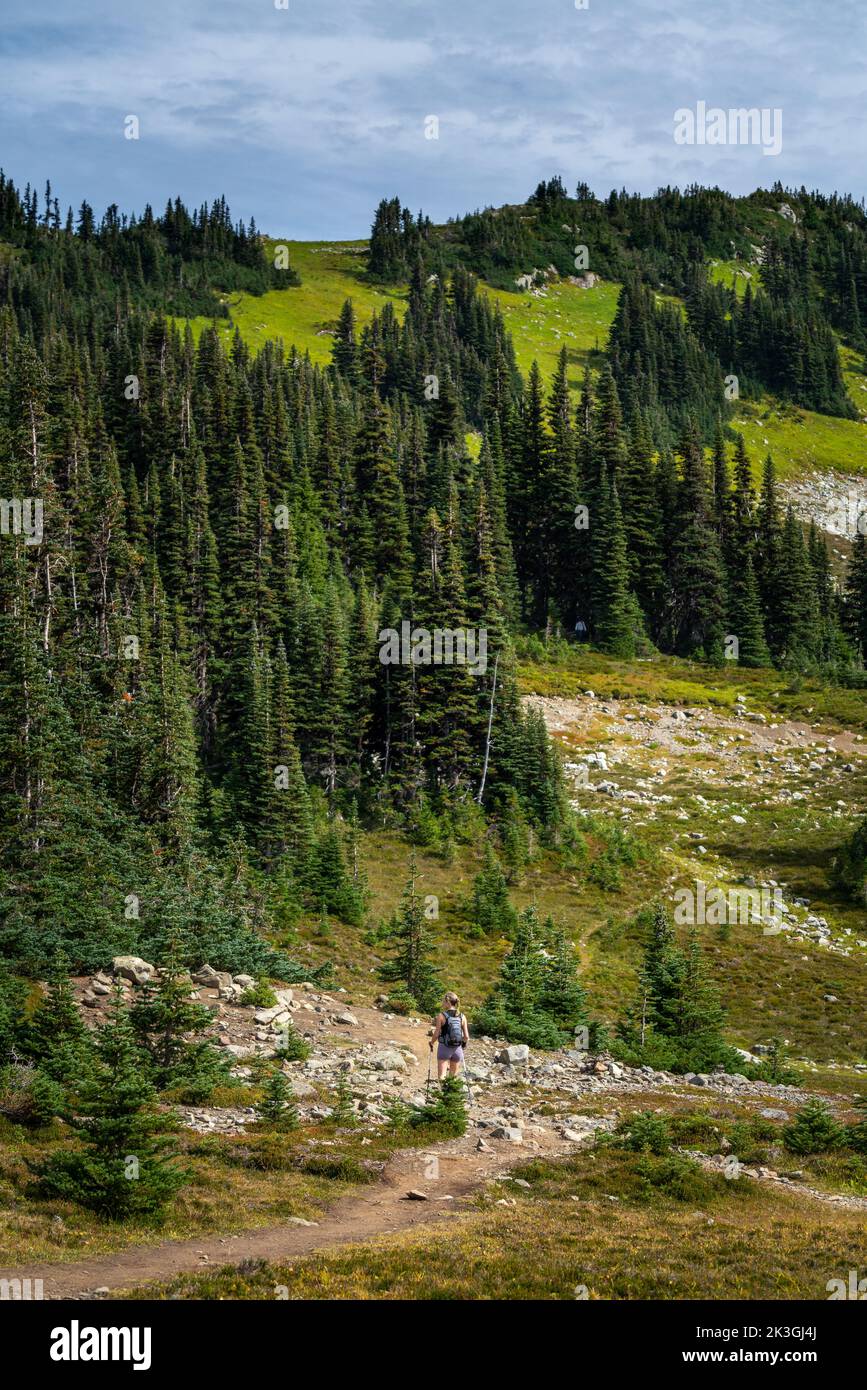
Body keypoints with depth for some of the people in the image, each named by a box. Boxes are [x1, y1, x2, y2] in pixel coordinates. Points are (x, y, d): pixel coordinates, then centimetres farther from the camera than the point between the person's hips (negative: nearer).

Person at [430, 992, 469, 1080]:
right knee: (454, 1076, 15)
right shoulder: (462, 1017, 1)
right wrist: (463, 1043, 22)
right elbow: (466, 1037, 1)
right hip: (457, 1049, 3)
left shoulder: (441, 1015, -9)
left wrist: (431, 1043, 12)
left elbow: (437, 1034, -7)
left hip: (444, 1048, -3)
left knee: (441, 1076, -2)